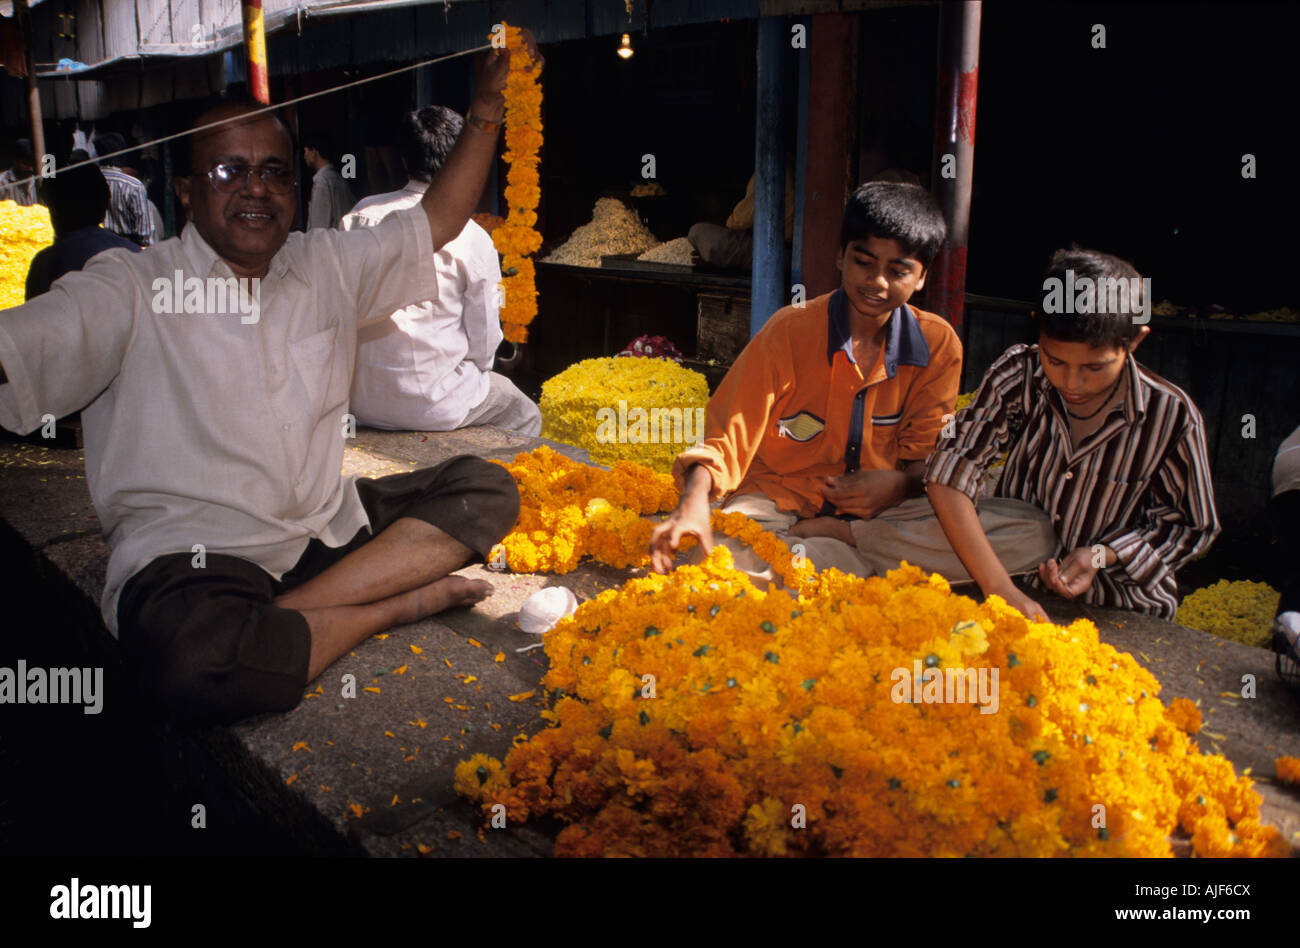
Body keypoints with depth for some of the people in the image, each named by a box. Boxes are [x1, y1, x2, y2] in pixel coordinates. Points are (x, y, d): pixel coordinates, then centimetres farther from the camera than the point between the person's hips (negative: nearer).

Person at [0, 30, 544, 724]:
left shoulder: (328, 265, 9)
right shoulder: (128, 290, -7)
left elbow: (437, 221, 17)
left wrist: (487, 107, 9)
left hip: (329, 528, 6)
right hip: (191, 553, -5)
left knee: (485, 489, -8)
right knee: (195, 654, -39)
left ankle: (289, 614, -19)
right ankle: (399, 601, -12)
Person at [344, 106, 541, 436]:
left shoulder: (361, 215, -1)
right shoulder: (473, 240, -13)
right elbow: (484, 342, -7)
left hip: (360, 399, 6)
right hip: (432, 407, -5)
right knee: (527, 416, 21)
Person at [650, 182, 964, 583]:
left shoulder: (938, 344, -2)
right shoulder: (790, 331, -9)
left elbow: (926, 456, 5)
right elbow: (728, 438, -12)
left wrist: (900, 483, -19)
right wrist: (694, 503, -32)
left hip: (875, 514, 3)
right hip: (779, 501, -2)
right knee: (708, 554, -33)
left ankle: (836, 535, -16)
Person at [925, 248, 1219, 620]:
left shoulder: (1171, 417, -13)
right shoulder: (1017, 374, -11)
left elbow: (1194, 526, 2)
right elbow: (949, 470, -20)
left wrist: (1103, 555, -16)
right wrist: (999, 587, -29)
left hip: (1116, 612, 0)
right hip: (1016, 585, 1)